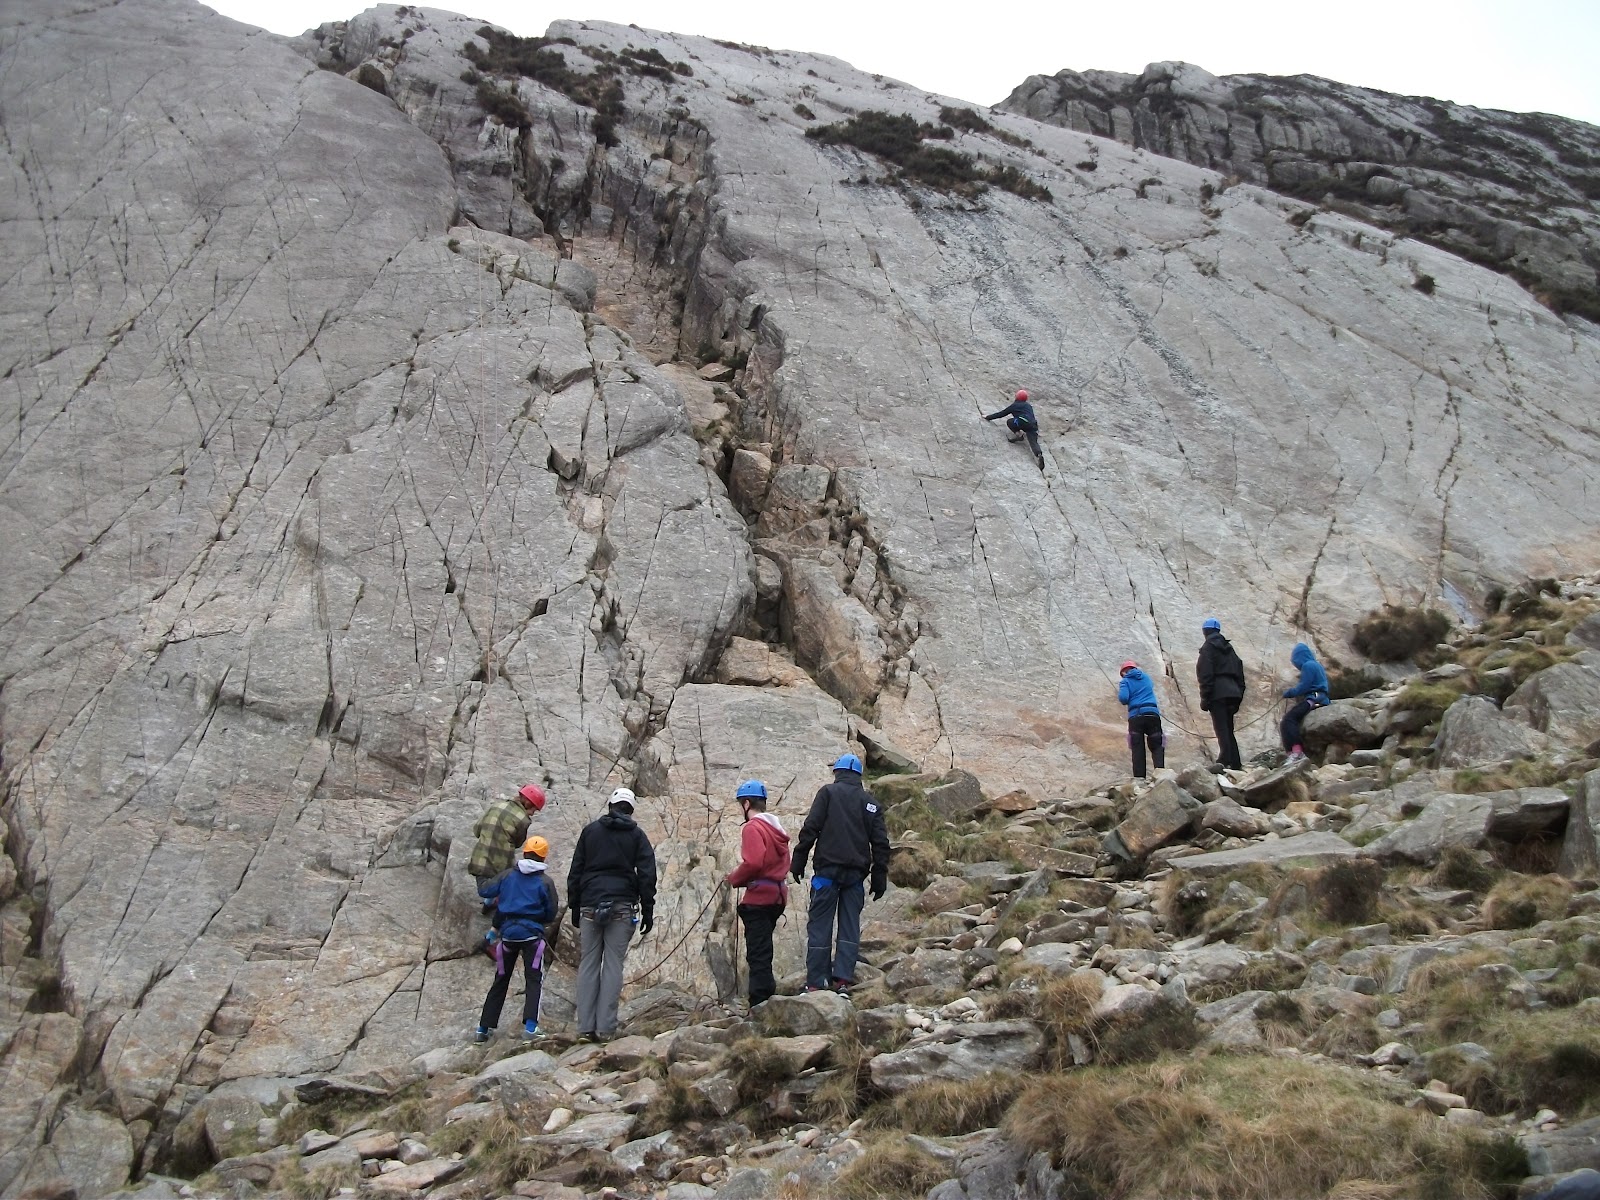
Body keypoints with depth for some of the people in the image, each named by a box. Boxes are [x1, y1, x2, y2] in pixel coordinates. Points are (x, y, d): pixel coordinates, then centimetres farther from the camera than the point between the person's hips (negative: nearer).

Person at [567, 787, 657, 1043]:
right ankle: (605, 1027, -4)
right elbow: (647, 875, 0)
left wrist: (574, 907, 14)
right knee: (613, 964, 0)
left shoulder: (591, 830, 10)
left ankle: (585, 1027, 1)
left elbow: (575, 871, 10)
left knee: (589, 964, 5)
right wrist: (647, 911, 3)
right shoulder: (636, 835, 6)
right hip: (622, 908, -1)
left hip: (590, 905, 1)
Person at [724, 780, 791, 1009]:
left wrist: (734, 878, -8)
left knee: (757, 953, -6)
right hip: (777, 893, 9)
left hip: (759, 897, -9)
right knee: (763, 951, 17)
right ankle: (767, 999, 20)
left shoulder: (752, 827, -13)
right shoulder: (776, 827, 15)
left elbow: (753, 863, -25)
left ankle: (759, 1005, -6)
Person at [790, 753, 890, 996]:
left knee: (819, 926, 0)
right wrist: (879, 878, 13)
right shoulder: (870, 802, 14)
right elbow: (880, 842, 10)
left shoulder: (828, 792, 3)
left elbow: (810, 828, -6)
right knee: (850, 927, 6)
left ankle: (816, 983, -2)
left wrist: (799, 861, -2)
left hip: (828, 868, -3)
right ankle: (843, 980, -3)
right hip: (856, 872, 3)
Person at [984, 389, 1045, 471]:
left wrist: (988, 417, 37)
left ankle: (1018, 434, -3)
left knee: (1009, 422, 21)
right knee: (1033, 442, -12)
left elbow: (1001, 414, 26)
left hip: (1022, 422, -4)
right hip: (1033, 426, 4)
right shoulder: (1029, 406, 33)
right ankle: (1039, 454, -43)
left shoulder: (1014, 405, 21)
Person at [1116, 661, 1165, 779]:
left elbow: (1123, 698, -8)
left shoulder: (1125, 681, 7)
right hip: (1152, 713, 2)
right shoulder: (1146, 677, 20)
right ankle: (1160, 770, -17)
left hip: (1135, 716, -2)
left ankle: (1139, 777, -8)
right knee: (1157, 747, 5)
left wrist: (1119, 691, 12)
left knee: (1138, 749, 1)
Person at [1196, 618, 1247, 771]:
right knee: (1229, 730, 11)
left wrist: (1205, 699, -10)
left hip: (1217, 694, -7)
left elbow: (1205, 675, -11)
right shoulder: (1229, 648, 21)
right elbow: (1239, 674, 20)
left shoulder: (1208, 648, -2)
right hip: (1232, 693, 7)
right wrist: (1238, 698, 20)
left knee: (1222, 730, -13)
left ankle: (1225, 762, -22)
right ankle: (1236, 764, 7)